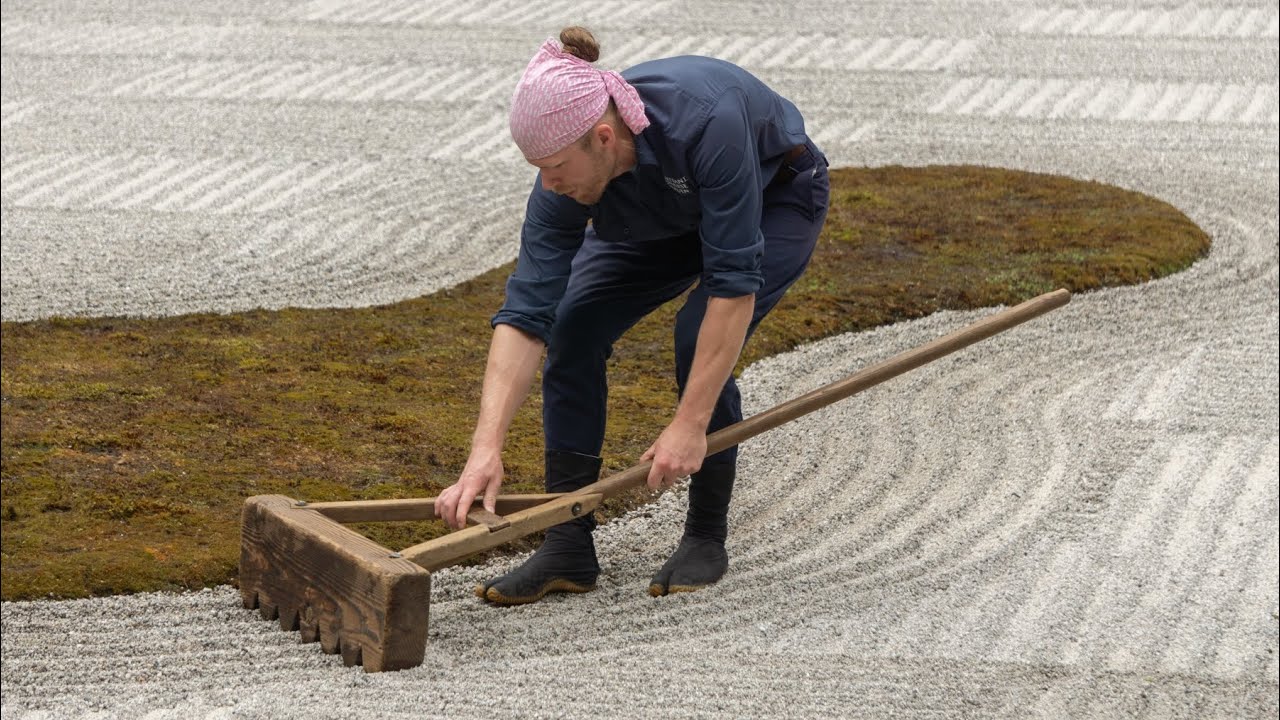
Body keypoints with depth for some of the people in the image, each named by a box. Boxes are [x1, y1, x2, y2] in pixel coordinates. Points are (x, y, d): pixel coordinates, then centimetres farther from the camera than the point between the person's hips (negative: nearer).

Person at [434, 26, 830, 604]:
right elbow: (526, 314, -31)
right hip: (666, 221, 5)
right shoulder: (566, 181, -27)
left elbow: (735, 284, -41)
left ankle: (707, 539, -6)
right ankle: (568, 546, -9)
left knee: (701, 339, -26)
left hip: (775, 201, -4)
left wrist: (690, 425, -42)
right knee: (574, 325, -15)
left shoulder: (708, 122, -43)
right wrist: (485, 450, -41)